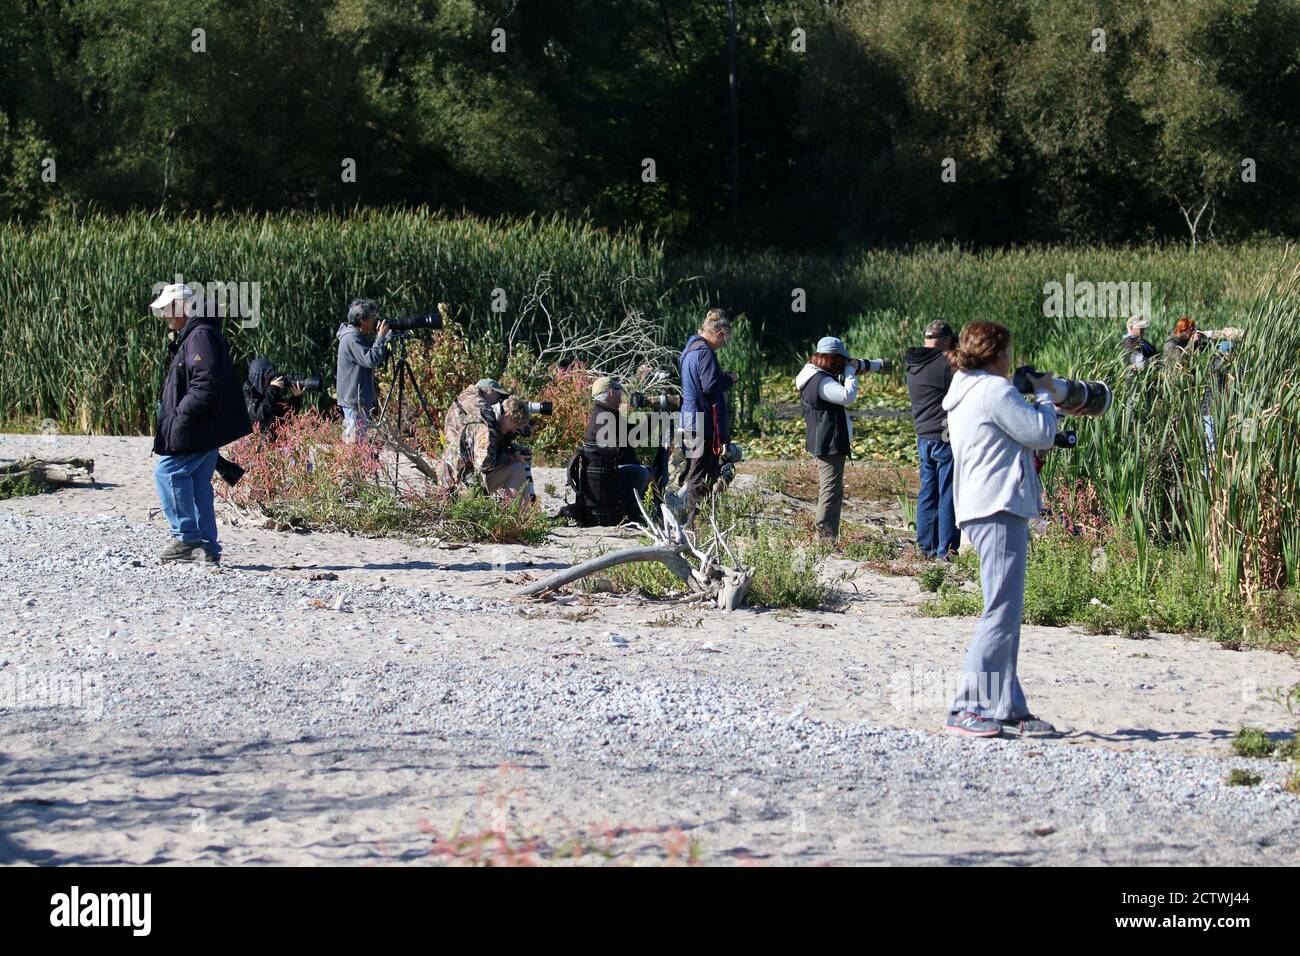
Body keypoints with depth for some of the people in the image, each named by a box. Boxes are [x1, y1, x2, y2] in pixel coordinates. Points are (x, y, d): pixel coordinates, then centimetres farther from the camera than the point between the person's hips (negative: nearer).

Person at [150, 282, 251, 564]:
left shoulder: (201, 337, -16)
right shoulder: (190, 336, 19)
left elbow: (205, 385, -25)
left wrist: (181, 415, -22)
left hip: (195, 431, -11)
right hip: (206, 430, 11)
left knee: (167, 472, -9)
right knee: (198, 483, 11)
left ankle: (186, 538, -7)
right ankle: (207, 547, 13)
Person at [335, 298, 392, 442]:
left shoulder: (360, 337, 15)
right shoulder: (351, 338, -16)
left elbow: (379, 360, 19)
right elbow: (371, 360, -26)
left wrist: (388, 339, 7)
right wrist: (381, 337, -19)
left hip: (363, 400, 10)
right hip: (354, 402, -10)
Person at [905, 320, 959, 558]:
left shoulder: (913, 367, 10)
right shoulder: (947, 364, -15)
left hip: (923, 438, 7)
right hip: (946, 438, -7)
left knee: (928, 492, 14)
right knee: (948, 494, -2)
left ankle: (926, 546, 18)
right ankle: (946, 550, -1)